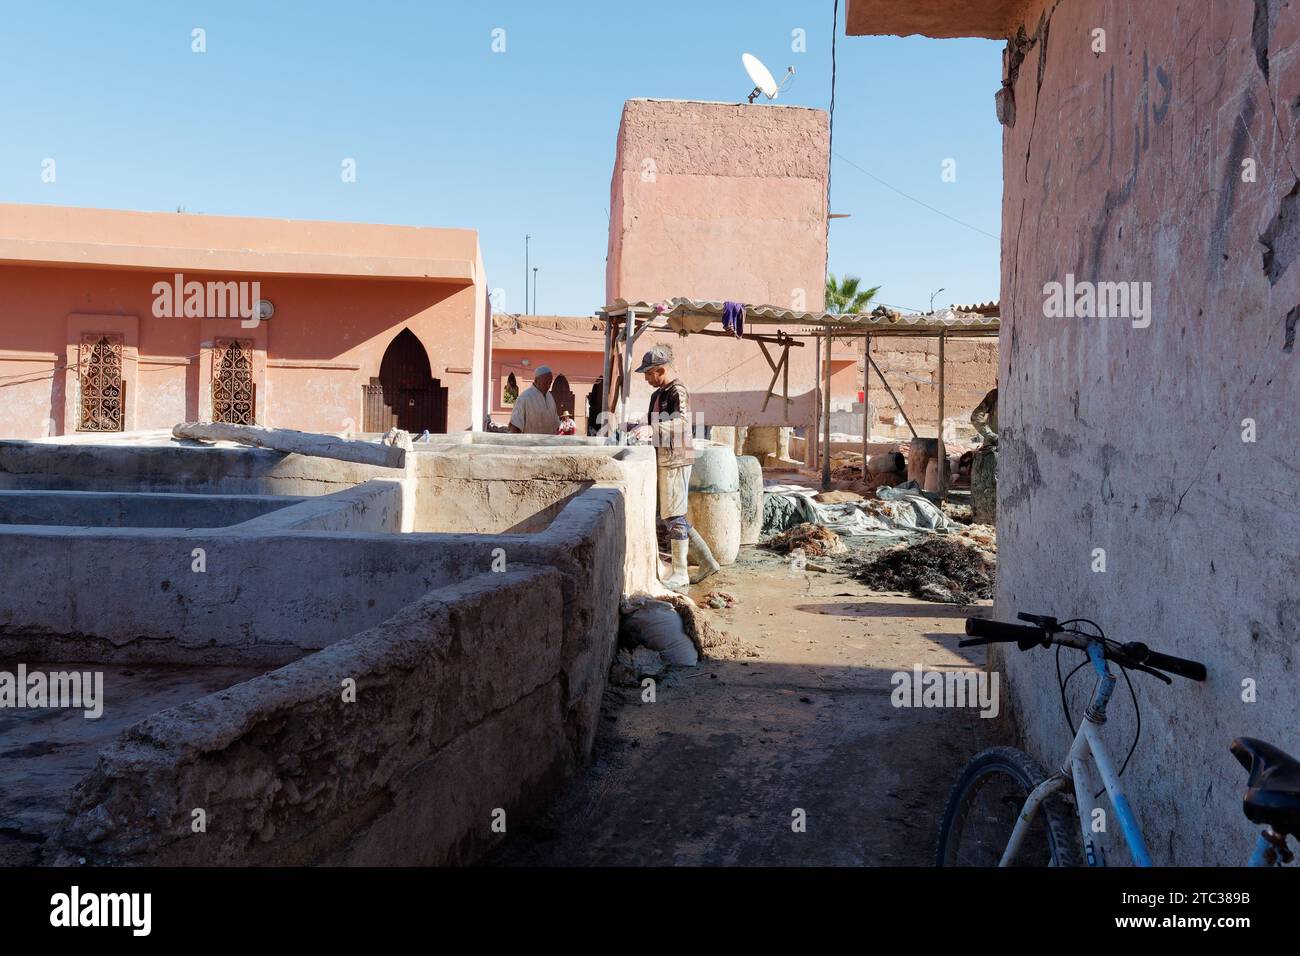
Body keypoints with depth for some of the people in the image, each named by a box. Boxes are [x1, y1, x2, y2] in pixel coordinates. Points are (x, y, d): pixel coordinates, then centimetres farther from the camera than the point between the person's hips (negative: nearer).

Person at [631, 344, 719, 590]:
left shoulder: (677, 392, -12)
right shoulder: (658, 395, 18)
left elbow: (680, 421, -30)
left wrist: (651, 430, -44)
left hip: (675, 460, -10)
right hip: (663, 460, 10)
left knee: (673, 516, -6)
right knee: (671, 516, 12)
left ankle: (680, 574, 1)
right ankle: (706, 562, 19)